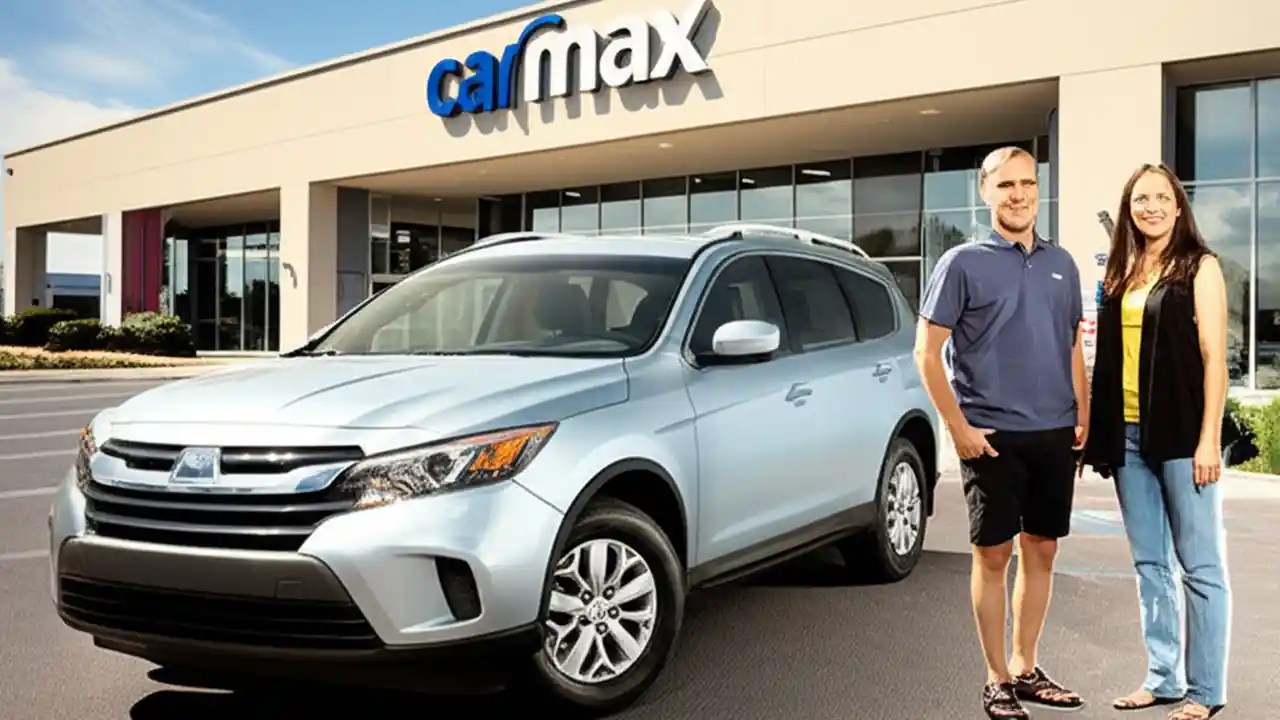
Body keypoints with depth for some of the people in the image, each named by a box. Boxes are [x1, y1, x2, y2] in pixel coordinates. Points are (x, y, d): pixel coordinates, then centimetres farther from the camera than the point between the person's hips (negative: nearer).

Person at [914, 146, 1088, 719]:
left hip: (1055, 434, 5)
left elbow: (1073, 348, 17)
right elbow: (927, 351, -8)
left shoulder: (1061, 264, 11)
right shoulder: (963, 262, -5)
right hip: (993, 435, -5)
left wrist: (1083, 417, 7)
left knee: (1041, 552, 12)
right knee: (993, 555, 3)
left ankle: (1025, 668, 25)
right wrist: (959, 427, -12)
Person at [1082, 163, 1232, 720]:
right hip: (1127, 434, 6)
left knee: (1199, 565, 1)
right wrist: (1097, 430, 9)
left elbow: (1213, 357, -7)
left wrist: (1208, 439, -13)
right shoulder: (1120, 273, 13)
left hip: (1180, 434, -6)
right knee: (1149, 564, 11)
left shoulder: (1199, 267, -2)